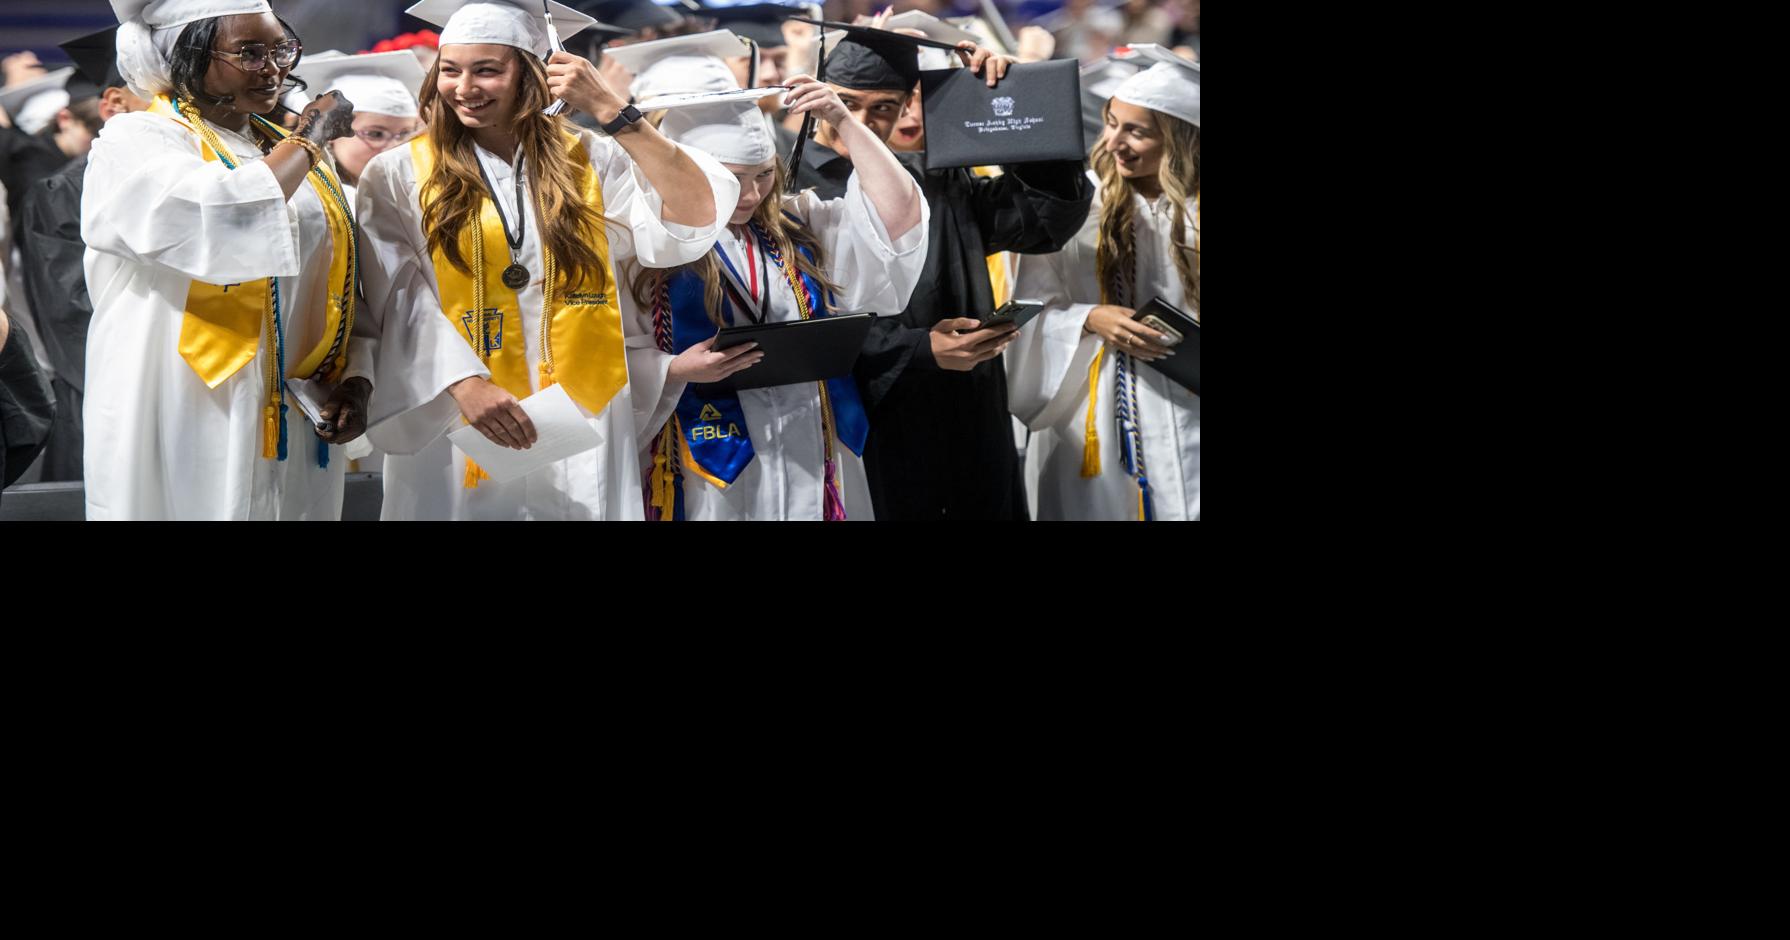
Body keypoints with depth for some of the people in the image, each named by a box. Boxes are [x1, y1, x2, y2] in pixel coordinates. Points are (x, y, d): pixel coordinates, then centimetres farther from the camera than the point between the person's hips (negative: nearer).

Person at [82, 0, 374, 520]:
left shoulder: (288, 153, 14)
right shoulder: (132, 144, -5)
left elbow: (345, 288, 17)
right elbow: (227, 219, -24)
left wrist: (355, 379, 0)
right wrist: (309, 141, -10)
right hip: (190, 430, -6)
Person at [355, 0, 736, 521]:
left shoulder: (588, 162, 7)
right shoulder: (399, 177, 3)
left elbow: (697, 218, -7)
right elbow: (401, 303, -8)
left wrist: (608, 110, -9)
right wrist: (464, 384, -24)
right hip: (451, 433, -1)